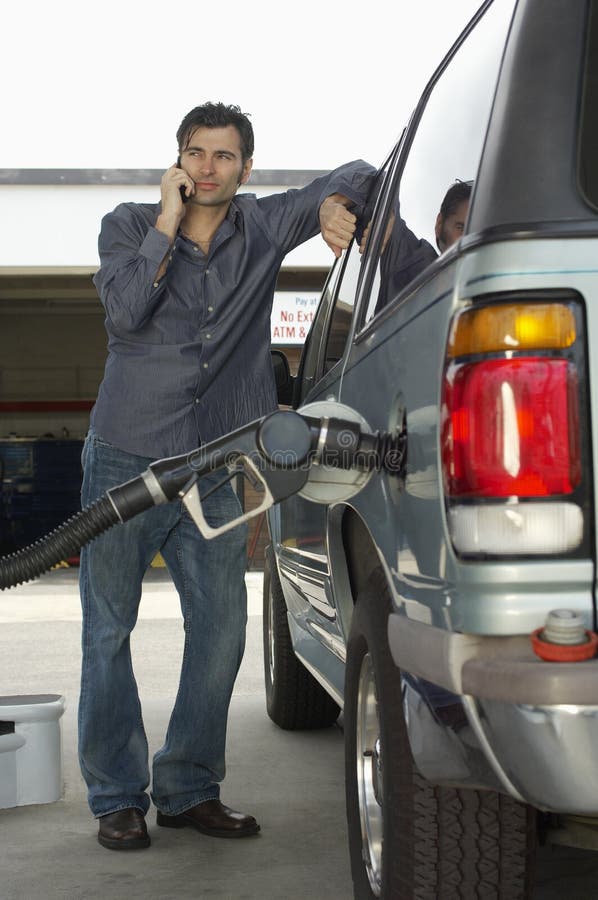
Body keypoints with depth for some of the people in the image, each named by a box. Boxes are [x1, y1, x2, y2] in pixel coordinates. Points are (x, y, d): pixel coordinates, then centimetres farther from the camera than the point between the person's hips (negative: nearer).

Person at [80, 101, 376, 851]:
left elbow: (358, 173, 11)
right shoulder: (129, 225, 2)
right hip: (126, 458, -2)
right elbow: (126, 308, -17)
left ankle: (189, 790, 14)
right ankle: (117, 798, 9)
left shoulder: (263, 227, 6)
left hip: (215, 468, 2)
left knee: (220, 631, 1)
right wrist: (169, 217, -13)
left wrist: (332, 204, -11)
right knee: (109, 632, 0)